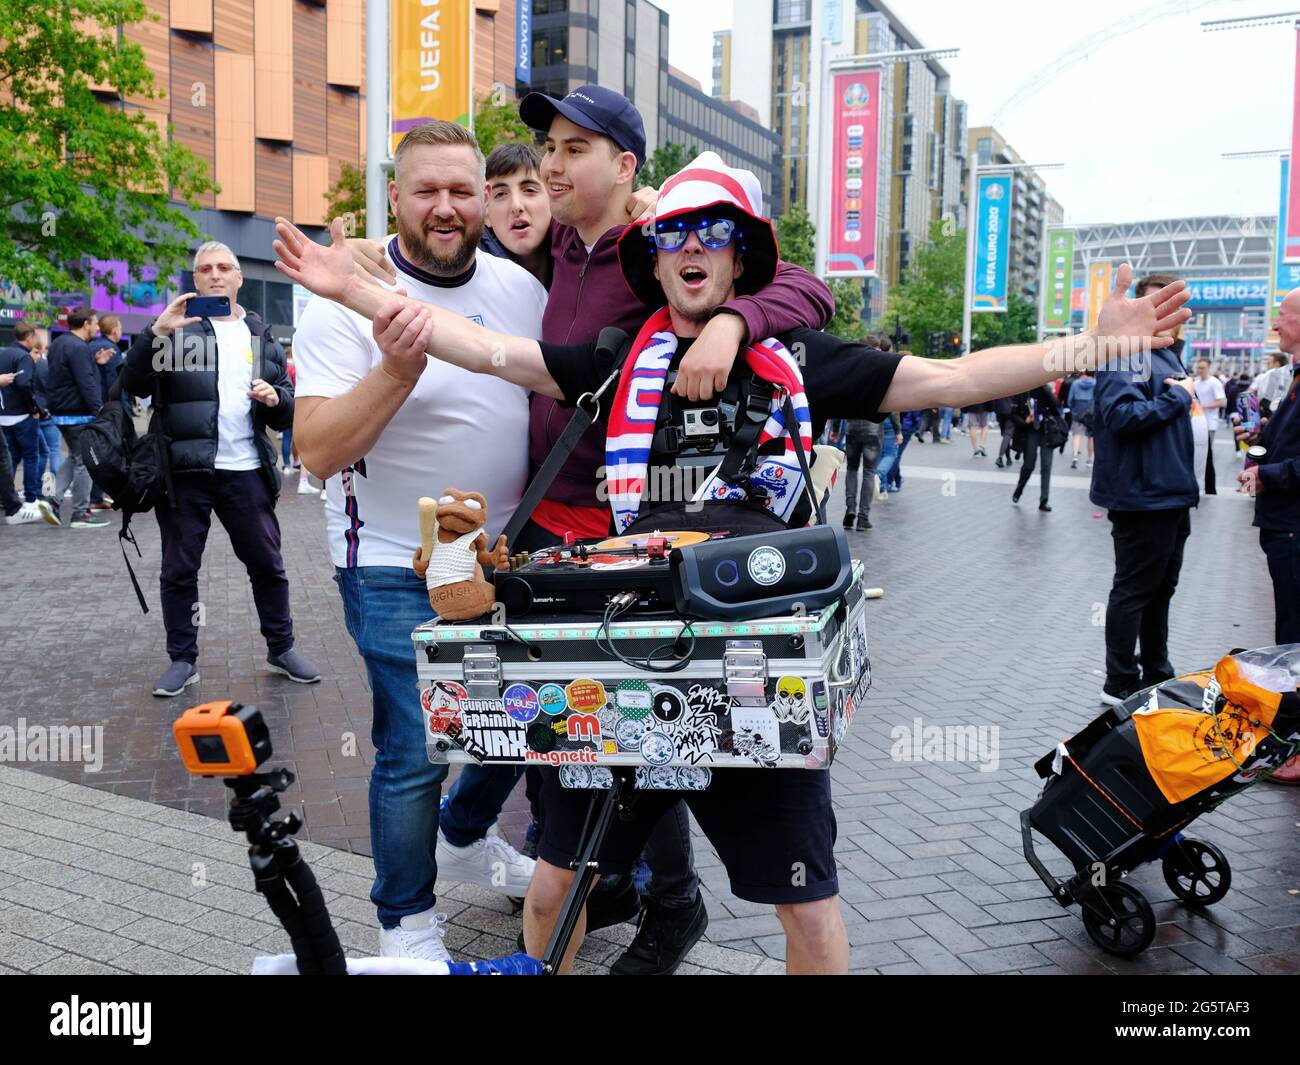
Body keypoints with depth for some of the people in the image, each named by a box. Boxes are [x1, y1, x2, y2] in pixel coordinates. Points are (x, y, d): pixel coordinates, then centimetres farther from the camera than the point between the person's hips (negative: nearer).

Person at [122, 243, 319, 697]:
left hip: (245, 470, 2)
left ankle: (281, 649, 23)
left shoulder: (260, 336, 13)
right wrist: (156, 332, -21)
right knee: (179, 569, 6)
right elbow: (133, 384, -8)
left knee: (267, 565, 8)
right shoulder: (178, 328, 4)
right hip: (184, 470, -2)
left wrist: (275, 399, -9)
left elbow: (287, 411, 15)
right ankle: (182, 659, 18)